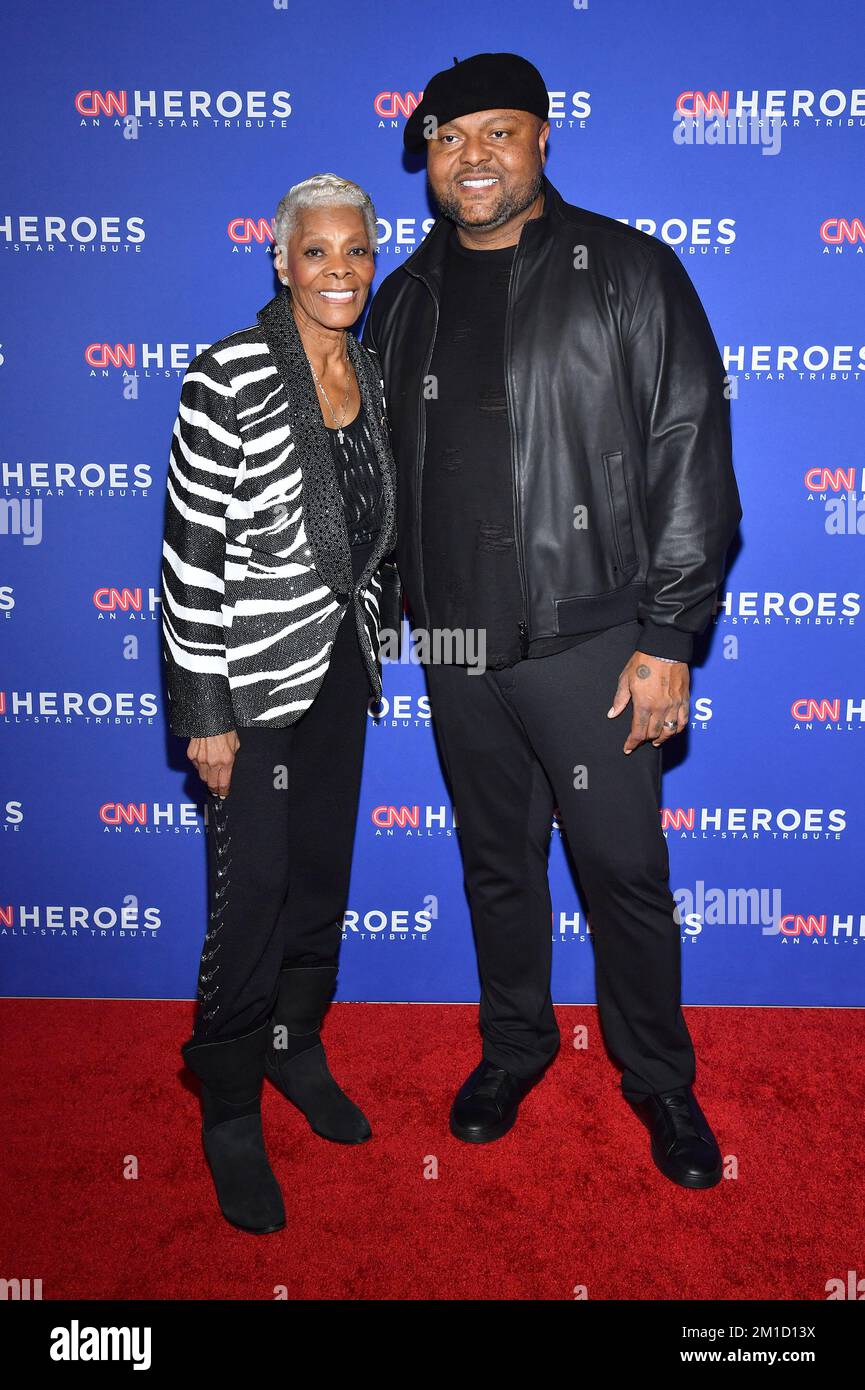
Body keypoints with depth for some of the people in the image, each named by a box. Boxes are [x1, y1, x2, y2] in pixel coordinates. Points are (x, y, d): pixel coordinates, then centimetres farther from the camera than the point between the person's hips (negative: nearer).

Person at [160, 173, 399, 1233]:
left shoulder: (371, 377, 6)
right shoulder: (227, 381, -14)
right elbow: (192, 556, -15)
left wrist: (371, 627, 15)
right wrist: (204, 711, -16)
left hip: (340, 667, 6)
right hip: (256, 676, -6)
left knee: (324, 870, 16)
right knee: (252, 891, 1)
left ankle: (298, 1046, 39)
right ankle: (230, 1113, 22)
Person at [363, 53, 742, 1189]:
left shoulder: (629, 273, -3)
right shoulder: (406, 299, 10)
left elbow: (692, 457, -8)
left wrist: (668, 637, -13)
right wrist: (397, 609, 12)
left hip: (587, 641, -4)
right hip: (455, 648, 4)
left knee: (625, 871, 6)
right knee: (497, 863, 17)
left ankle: (659, 1078, 28)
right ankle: (515, 1045, 38)